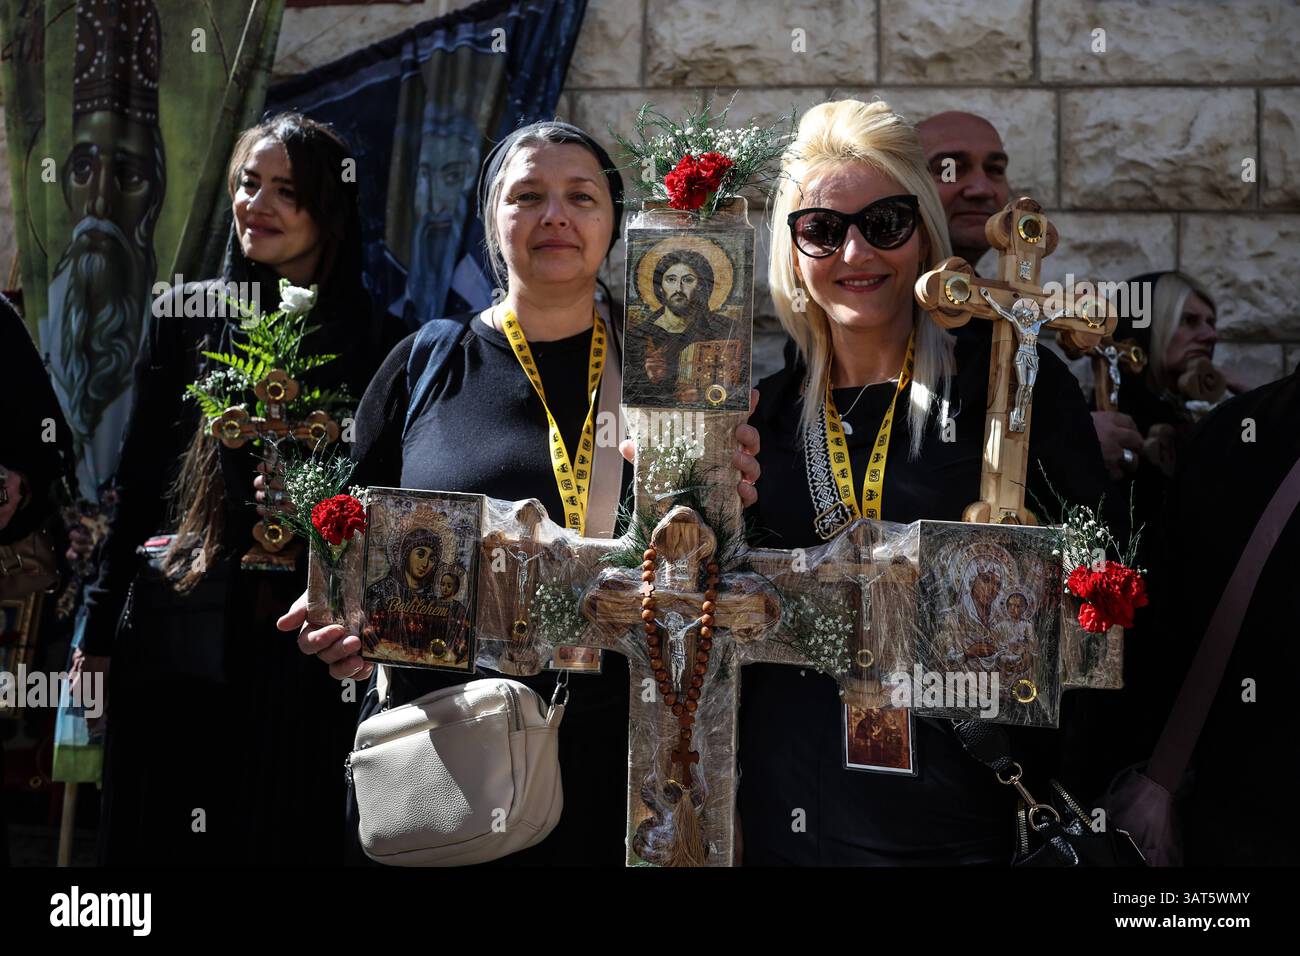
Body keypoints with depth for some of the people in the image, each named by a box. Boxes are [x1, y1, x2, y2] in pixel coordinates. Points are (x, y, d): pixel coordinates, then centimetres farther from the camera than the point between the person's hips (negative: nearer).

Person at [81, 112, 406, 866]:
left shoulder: (375, 343, -1)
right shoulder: (186, 315, 3)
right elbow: (138, 483, 6)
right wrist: (100, 633, 6)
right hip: (174, 643, 1)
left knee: (287, 837, 11)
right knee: (159, 836, 13)